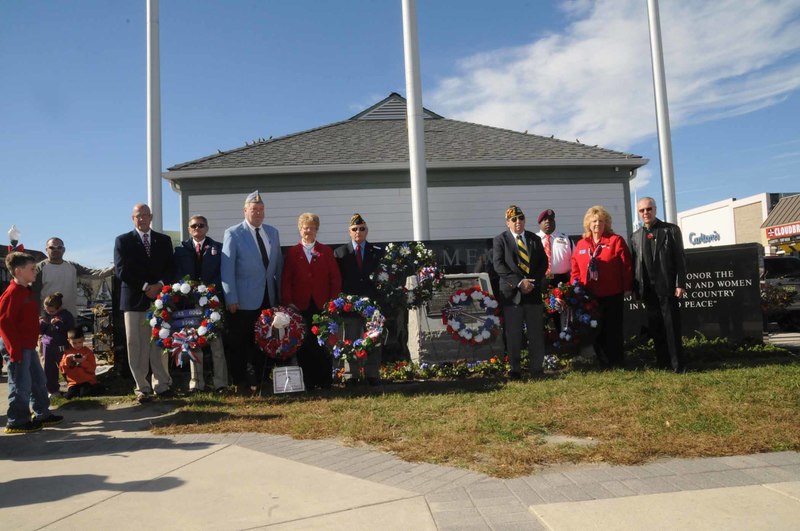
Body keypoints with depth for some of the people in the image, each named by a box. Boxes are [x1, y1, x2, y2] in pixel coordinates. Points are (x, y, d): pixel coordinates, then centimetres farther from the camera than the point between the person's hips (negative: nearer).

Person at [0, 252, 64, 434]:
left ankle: (42, 414, 26)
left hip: (28, 346, 10)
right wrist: (15, 349, -22)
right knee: (21, 384, -3)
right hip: (16, 348, -10)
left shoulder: (27, 291, 13)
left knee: (39, 380, 16)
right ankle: (16, 422, 8)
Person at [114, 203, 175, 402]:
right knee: (136, 345, 1)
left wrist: (160, 285, -11)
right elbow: (121, 270, -4)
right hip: (134, 299, -1)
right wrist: (145, 286, -11)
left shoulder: (164, 240, 12)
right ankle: (142, 387, 8)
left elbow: (170, 268, 7)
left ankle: (161, 384, 11)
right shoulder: (123, 240, 5)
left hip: (159, 297, 2)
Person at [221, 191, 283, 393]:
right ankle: (240, 382, 16)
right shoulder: (233, 234, -5)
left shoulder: (273, 232, 11)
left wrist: (279, 293, 12)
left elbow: (278, 265, 14)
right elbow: (227, 268, -8)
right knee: (240, 343, 3)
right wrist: (231, 298, -12)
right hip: (243, 300, -4)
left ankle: (257, 380, 20)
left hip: (268, 299, 4)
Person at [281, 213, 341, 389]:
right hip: (301, 306, 0)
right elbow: (286, 280, 5)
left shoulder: (326, 251, 12)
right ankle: (307, 381, 8)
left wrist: (333, 301, -2)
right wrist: (288, 303, -6)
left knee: (323, 344, 1)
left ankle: (325, 381, 9)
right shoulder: (292, 253, 9)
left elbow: (335, 278, 8)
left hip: (322, 306, 0)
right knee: (304, 344, 0)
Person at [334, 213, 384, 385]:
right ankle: (352, 375, 11)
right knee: (351, 342, 5)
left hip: (372, 302, 1)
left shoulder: (377, 252, 8)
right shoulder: (340, 253, 7)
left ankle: (372, 375, 10)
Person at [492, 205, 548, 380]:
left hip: (533, 291, 3)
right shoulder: (500, 240, 2)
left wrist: (533, 282, -8)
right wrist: (519, 282, -17)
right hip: (511, 293, -3)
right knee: (513, 334, 1)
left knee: (536, 332, 5)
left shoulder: (535, 239, 13)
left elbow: (543, 262, 8)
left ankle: (537, 369, 14)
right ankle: (514, 370, 10)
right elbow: (498, 265, -8)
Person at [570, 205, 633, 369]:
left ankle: (617, 362, 14)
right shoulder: (581, 245, 10)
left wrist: (627, 287, -7)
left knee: (613, 329, 4)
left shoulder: (616, 241, -1)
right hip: (590, 295, 4)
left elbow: (626, 266, -4)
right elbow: (575, 268, 11)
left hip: (613, 294, -3)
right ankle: (603, 362, 15)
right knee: (597, 330, 7)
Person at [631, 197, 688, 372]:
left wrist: (680, 284, -9)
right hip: (648, 289, 4)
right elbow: (635, 264, 12)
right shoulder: (636, 237, 13)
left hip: (667, 287, -4)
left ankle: (678, 364, 3)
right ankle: (663, 363, 14)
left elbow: (680, 259, -2)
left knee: (672, 327, -3)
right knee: (655, 328, 6)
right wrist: (636, 288, 4)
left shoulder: (671, 230, 3)